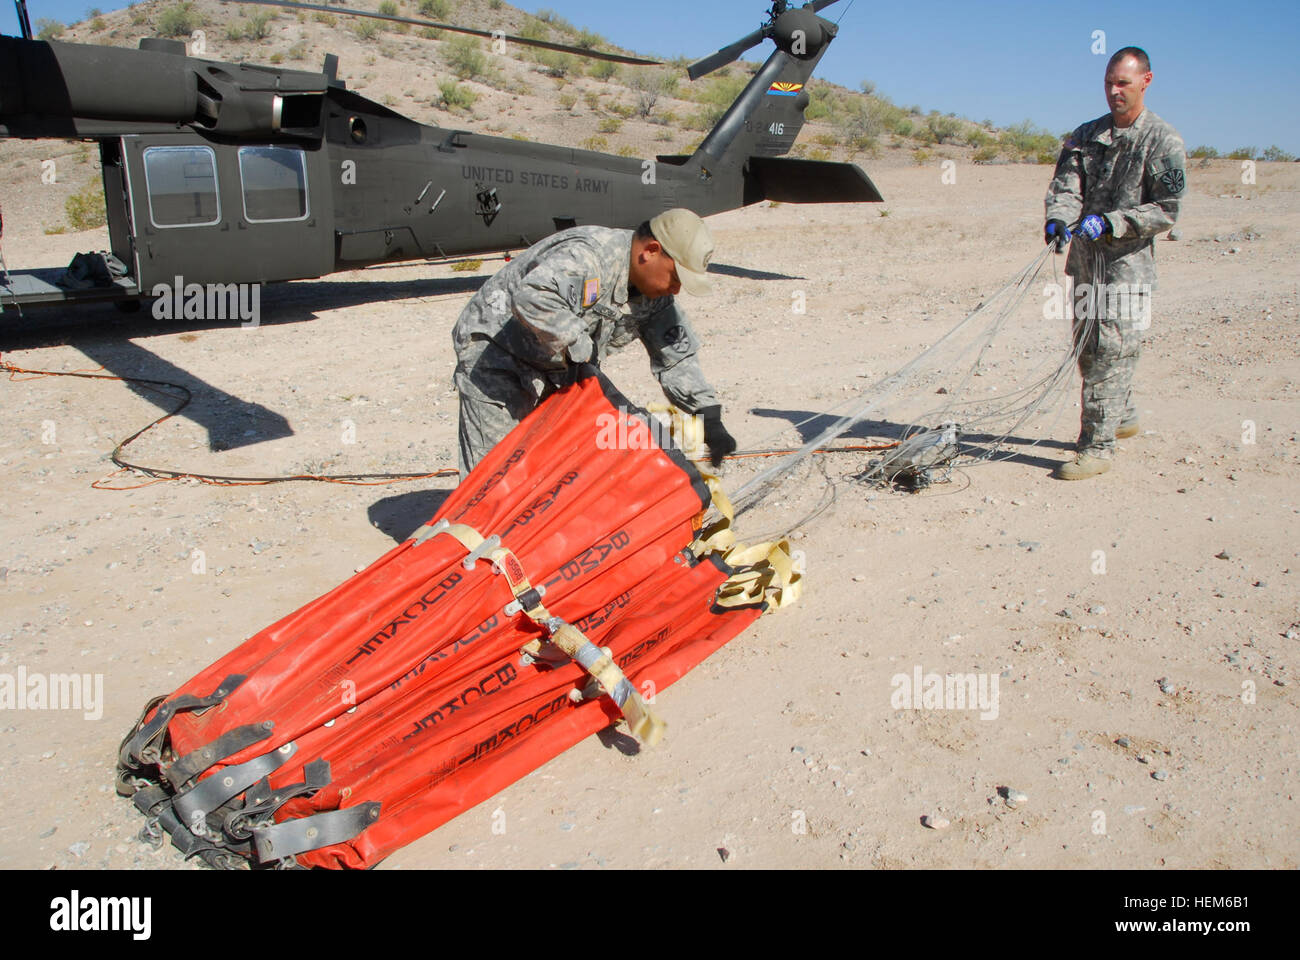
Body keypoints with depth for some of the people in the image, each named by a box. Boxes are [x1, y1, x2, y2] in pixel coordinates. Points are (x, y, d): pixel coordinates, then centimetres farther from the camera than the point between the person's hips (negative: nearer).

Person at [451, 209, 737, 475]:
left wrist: (710, 418, -6)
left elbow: (677, 357, 2)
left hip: (557, 372, 8)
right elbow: (531, 298, -46)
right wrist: (581, 347, -37)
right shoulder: (585, 256, -31)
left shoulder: (656, 294, -3)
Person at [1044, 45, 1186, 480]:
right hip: (1086, 262, 6)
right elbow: (1066, 186, 2)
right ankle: (1122, 417, 36)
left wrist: (1109, 222, -20)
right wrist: (1059, 218, -21)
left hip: (1129, 266, -6)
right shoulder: (1086, 135, 12)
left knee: (1112, 355, -7)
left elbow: (1166, 210, -8)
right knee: (1087, 350, 15)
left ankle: (1097, 446, -2)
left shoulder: (1163, 141, -3)